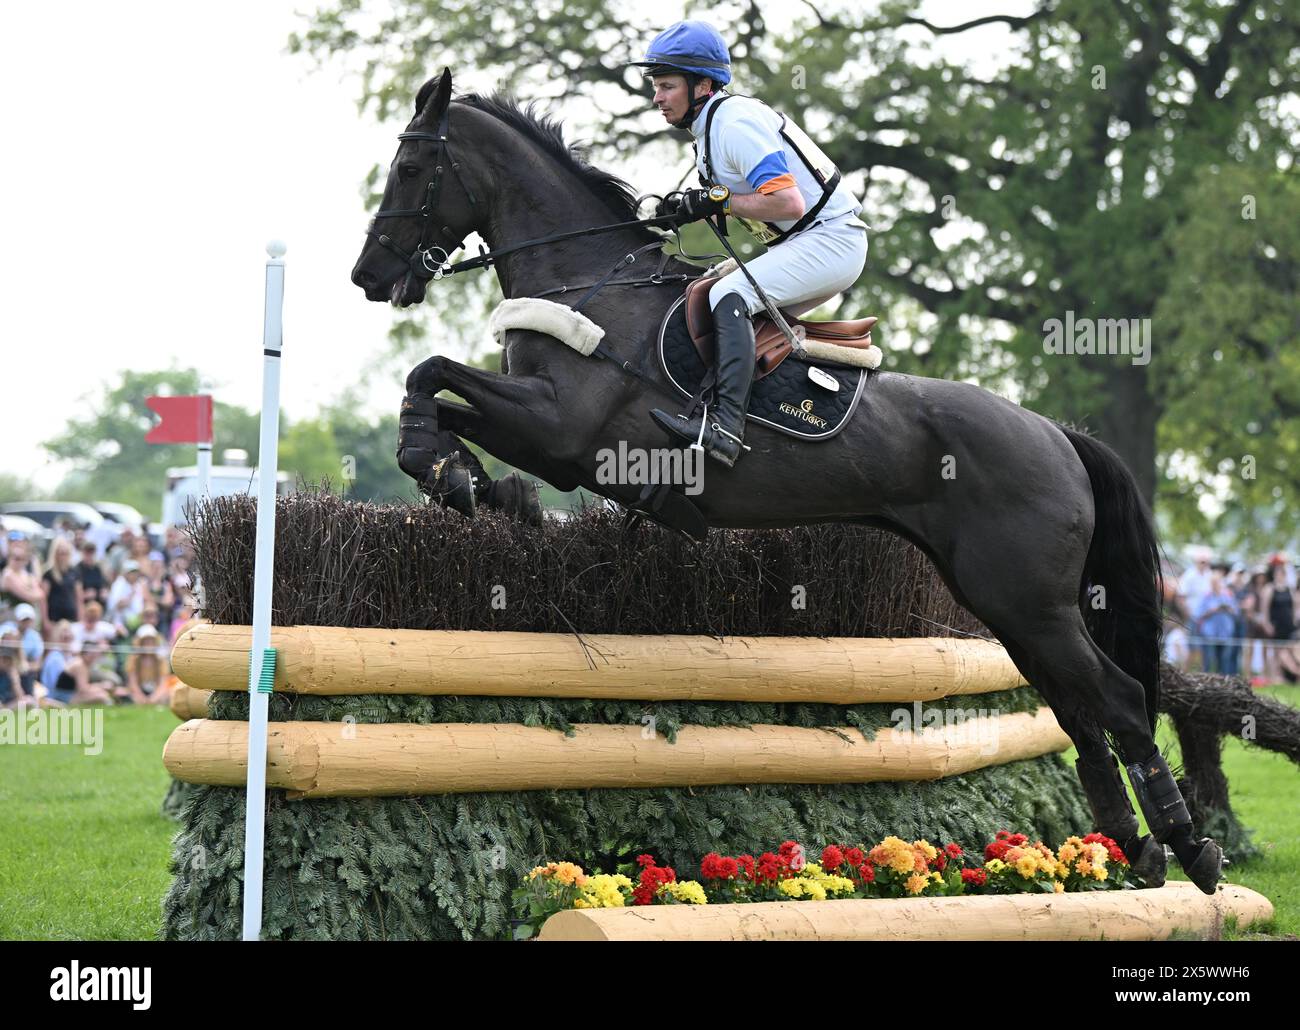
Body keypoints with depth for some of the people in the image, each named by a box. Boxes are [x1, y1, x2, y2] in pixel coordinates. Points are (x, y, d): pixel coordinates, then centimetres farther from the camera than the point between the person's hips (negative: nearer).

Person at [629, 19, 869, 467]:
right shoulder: (708, 126, 14)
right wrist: (688, 210, -1)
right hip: (799, 245, 11)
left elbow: (788, 201, -25)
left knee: (729, 296, -26)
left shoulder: (734, 121, -17)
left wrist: (713, 202, -19)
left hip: (831, 240, -11)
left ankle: (726, 426, -41)